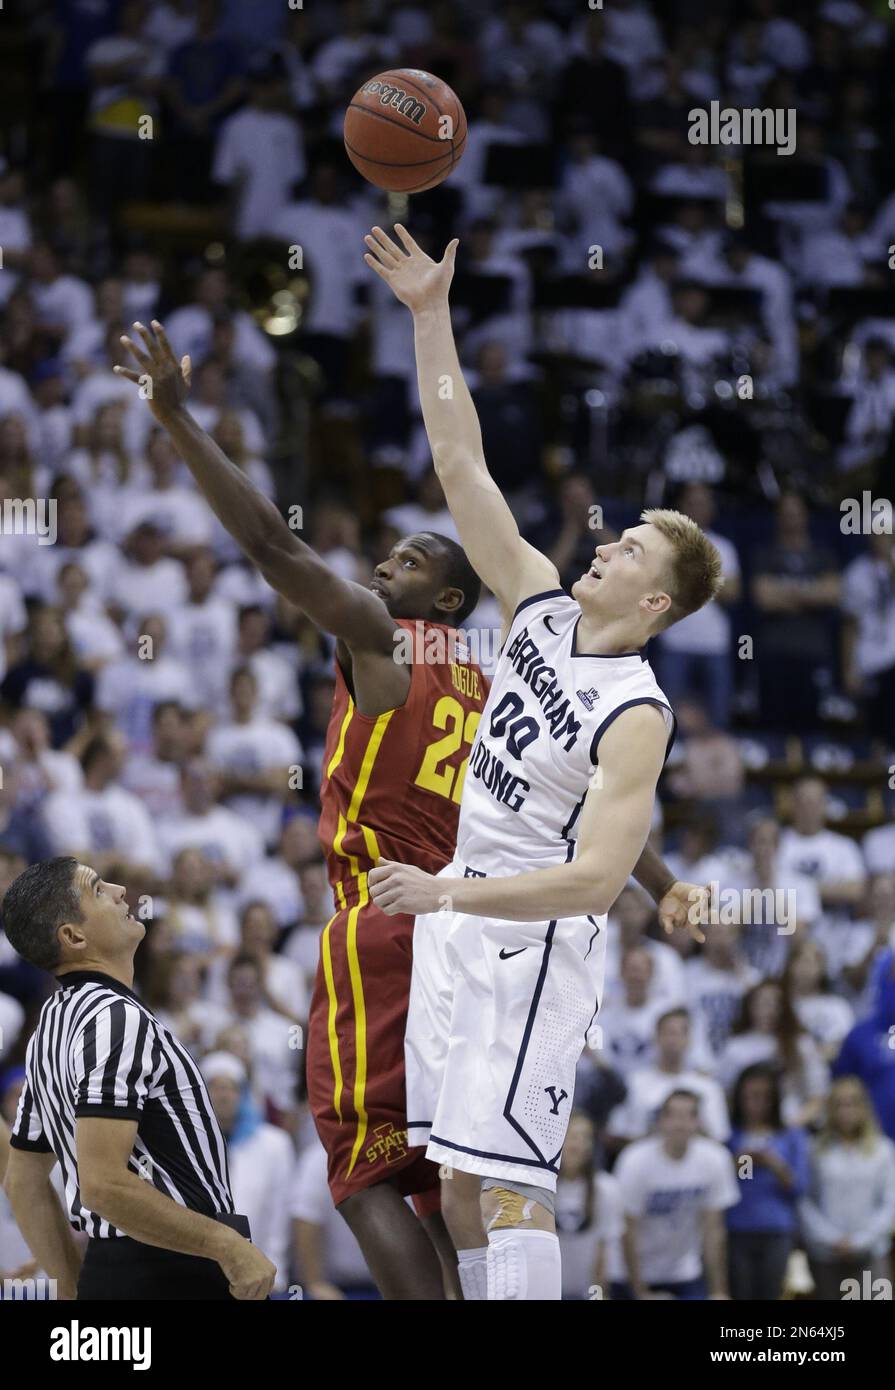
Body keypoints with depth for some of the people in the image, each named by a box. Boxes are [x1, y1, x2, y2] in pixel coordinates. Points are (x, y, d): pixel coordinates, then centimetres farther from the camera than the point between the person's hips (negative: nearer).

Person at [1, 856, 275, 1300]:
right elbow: (103, 1183, -26)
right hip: (174, 1277, -10)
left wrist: (75, 1289, 21)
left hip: (107, 1270, 10)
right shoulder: (116, 1018, -17)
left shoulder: (53, 1025, 14)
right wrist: (228, 1245, -21)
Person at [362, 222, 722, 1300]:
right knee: (458, 1175, 10)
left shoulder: (638, 717, -18)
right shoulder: (540, 608, 2)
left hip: (531, 937, -8)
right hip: (457, 917, 8)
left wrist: (450, 891, -32)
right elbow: (463, 469, 1)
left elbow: (597, 876, -25)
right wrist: (431, 317, -5)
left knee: (506, 1178, -13)